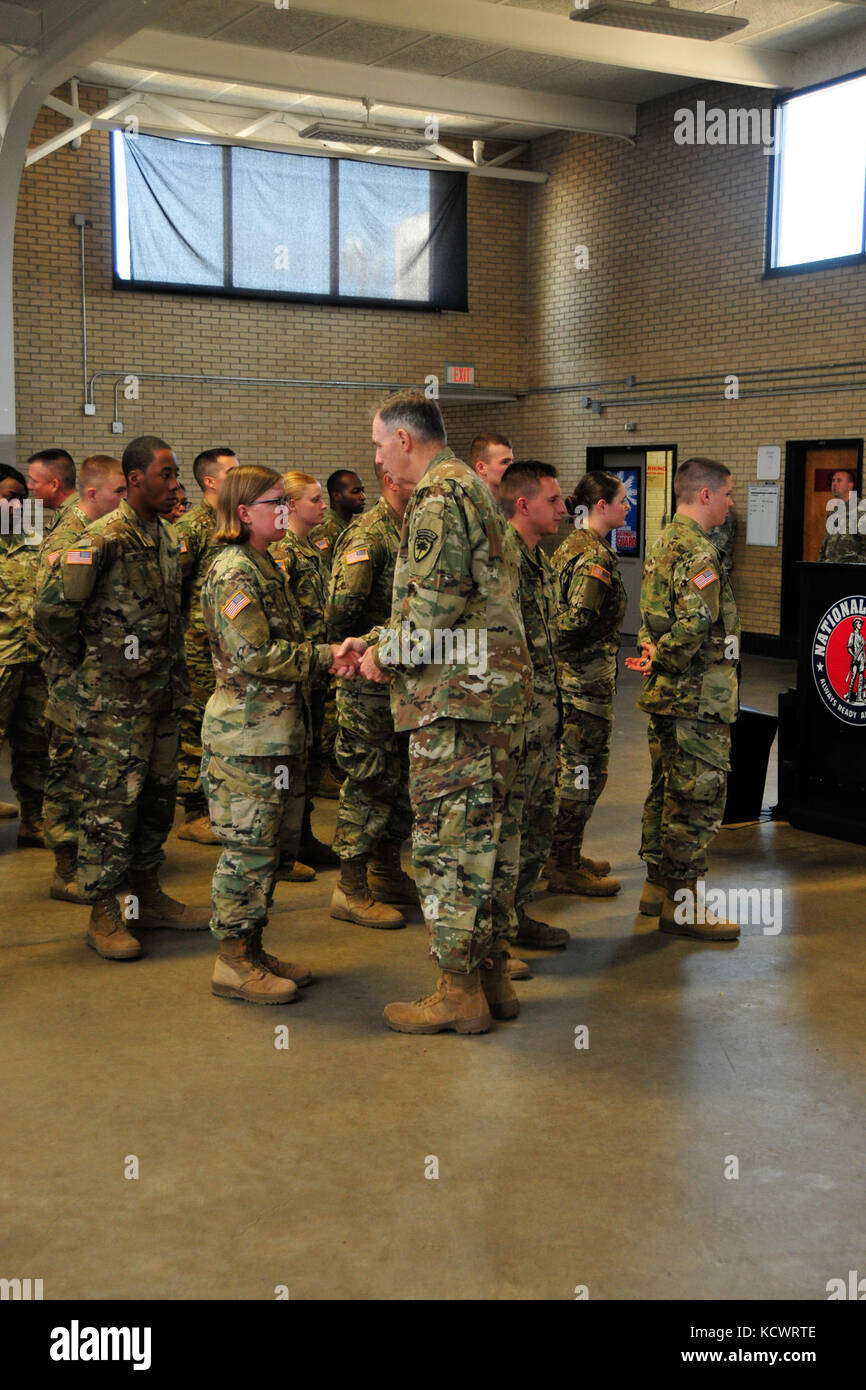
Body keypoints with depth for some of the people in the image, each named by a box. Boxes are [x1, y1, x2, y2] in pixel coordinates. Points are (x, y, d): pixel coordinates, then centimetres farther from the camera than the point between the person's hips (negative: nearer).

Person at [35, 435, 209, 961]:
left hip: (164, 693, 8)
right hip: (115, 700, -8)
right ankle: (104, 914, 5)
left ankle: (148, 896, 26)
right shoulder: (104, 538, -14)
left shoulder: (168, 536, 11)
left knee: (158, 794, 13)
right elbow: (53, 606, -17)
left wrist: (174, 670, 16)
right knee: (111, 800, -3)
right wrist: (89, 660, -5)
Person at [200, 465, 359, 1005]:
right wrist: (325, 656, -15)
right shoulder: (235, 572, -13)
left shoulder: (266, 566, 17)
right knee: (248, 845, -4)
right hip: (247, 730, -10)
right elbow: (252, 656, -21)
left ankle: (251, 949, 23)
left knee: (274, 843, 13)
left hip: (279, 727, 10)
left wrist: (327, 656, 3)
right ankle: (233, 962, 6)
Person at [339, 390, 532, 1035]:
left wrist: (386, 653, -6)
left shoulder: (438, 494, -10)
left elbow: (438, 600, -20)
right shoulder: (476, 488, 21)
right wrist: (379, 640, 19)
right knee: (494, 834, 13)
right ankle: (493, 973, 22)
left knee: (448, 840, -3)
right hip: (504, 690, 10)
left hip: (456, 695, -10)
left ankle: (459, 991, 3)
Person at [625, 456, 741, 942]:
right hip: (698, 699, -10)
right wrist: (661, 660, -14)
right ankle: (684, 904, 3)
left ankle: (659, 885, 27)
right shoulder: (699, 553, -18)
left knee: (667, 790, 17)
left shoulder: (665, 544, 14)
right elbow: (695, 625, -29)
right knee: (698, 798, -3)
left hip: (667, 697, 10)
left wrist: (654, 652, -2)